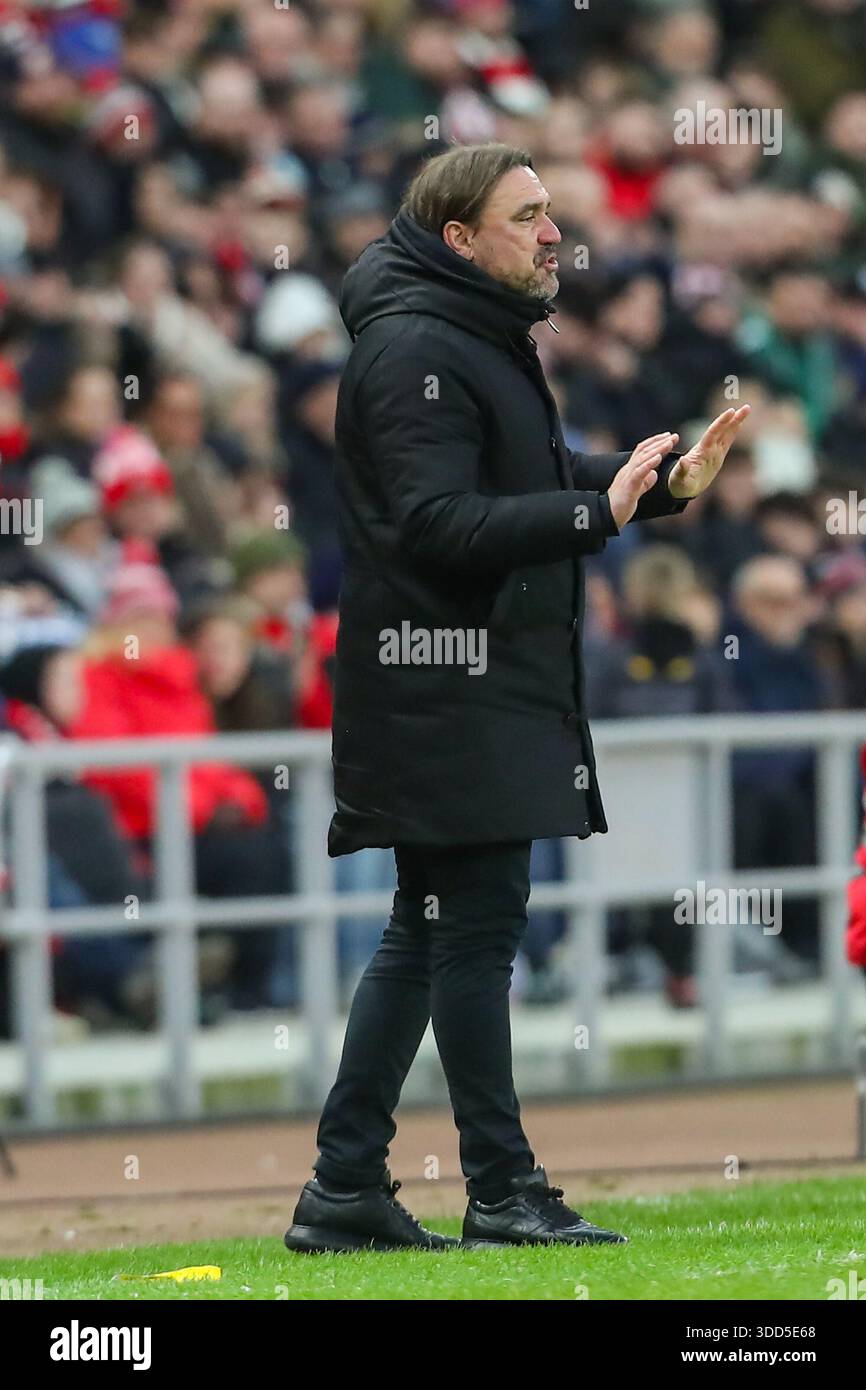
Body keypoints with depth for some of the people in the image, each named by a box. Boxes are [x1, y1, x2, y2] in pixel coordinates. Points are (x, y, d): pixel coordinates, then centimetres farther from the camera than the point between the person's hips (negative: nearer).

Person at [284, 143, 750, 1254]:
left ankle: (345, 1188, 14)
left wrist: (663, 482, 12)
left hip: (492, 689, 11)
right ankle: (503, 1193, -4)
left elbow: (529, 482, 24)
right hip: (447, 692, -11)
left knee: (427, 932, 11)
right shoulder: (414, 349, -15)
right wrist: (596, 512, -28)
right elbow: (440, 523, -23)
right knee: (476, 923, -7)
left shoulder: (482, 339, 18)